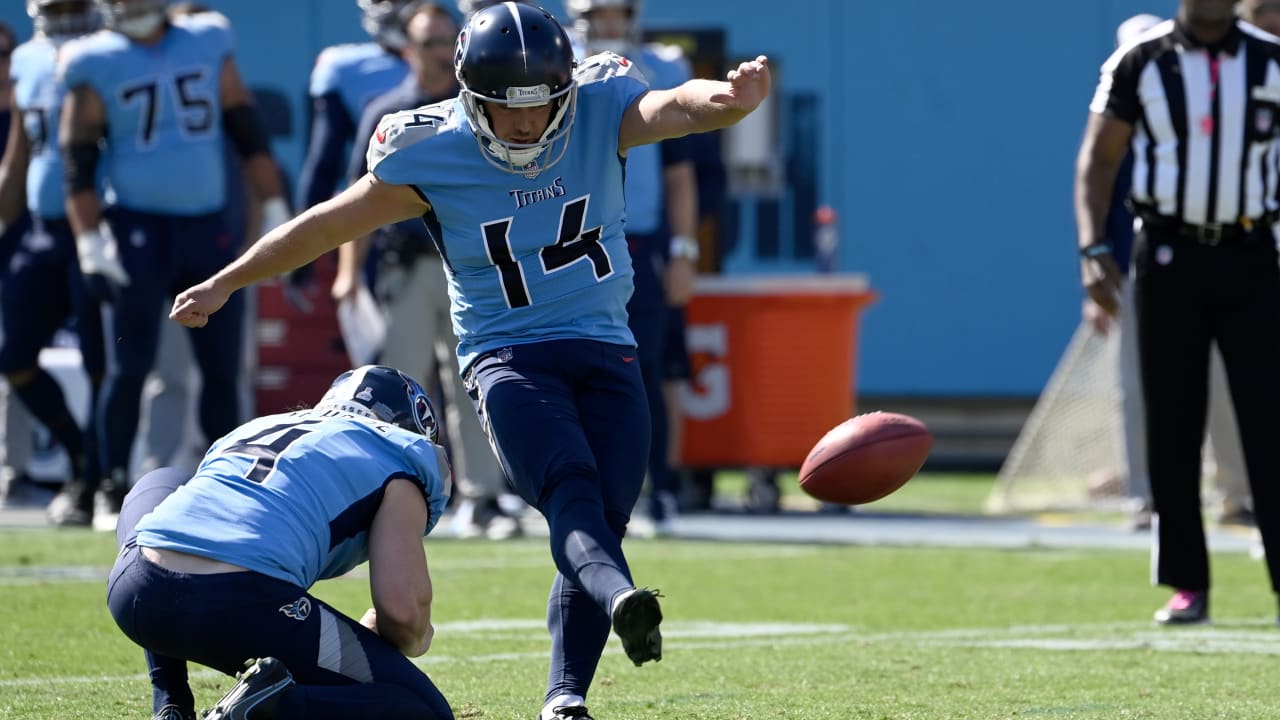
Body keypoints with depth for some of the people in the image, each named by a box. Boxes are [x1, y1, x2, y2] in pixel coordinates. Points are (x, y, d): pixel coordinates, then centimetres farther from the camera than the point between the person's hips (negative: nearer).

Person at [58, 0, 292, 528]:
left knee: (222, 363, 5)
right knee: (130, 366, -3)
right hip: (138, 227, -3)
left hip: (207, 227, 3)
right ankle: (114, 489, 4)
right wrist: (89, 241, -10)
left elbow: (248, 133, 10)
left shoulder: (208, 48, 6)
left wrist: (274, 208, 7)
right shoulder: (98, 67, -3)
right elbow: (77, 166, -3)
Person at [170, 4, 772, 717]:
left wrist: (731, 97, -48)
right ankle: (621, 599, -55)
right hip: (508, 356, -3)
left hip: (605, 350, 3)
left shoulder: (601, 108, -4)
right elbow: (328, 225, 3)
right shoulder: (429, 154, -7)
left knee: (603, 519, -2)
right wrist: (223, 285, 11)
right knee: (571, 488, -28)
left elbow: (674, 105, -23)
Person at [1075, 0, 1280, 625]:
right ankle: (1186, 585, 10)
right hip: (1168, 256, 0)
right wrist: (1092, 249, -8)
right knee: (1172, 426, 2)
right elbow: (1098, 158, 4)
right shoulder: (1140, 63, 1)